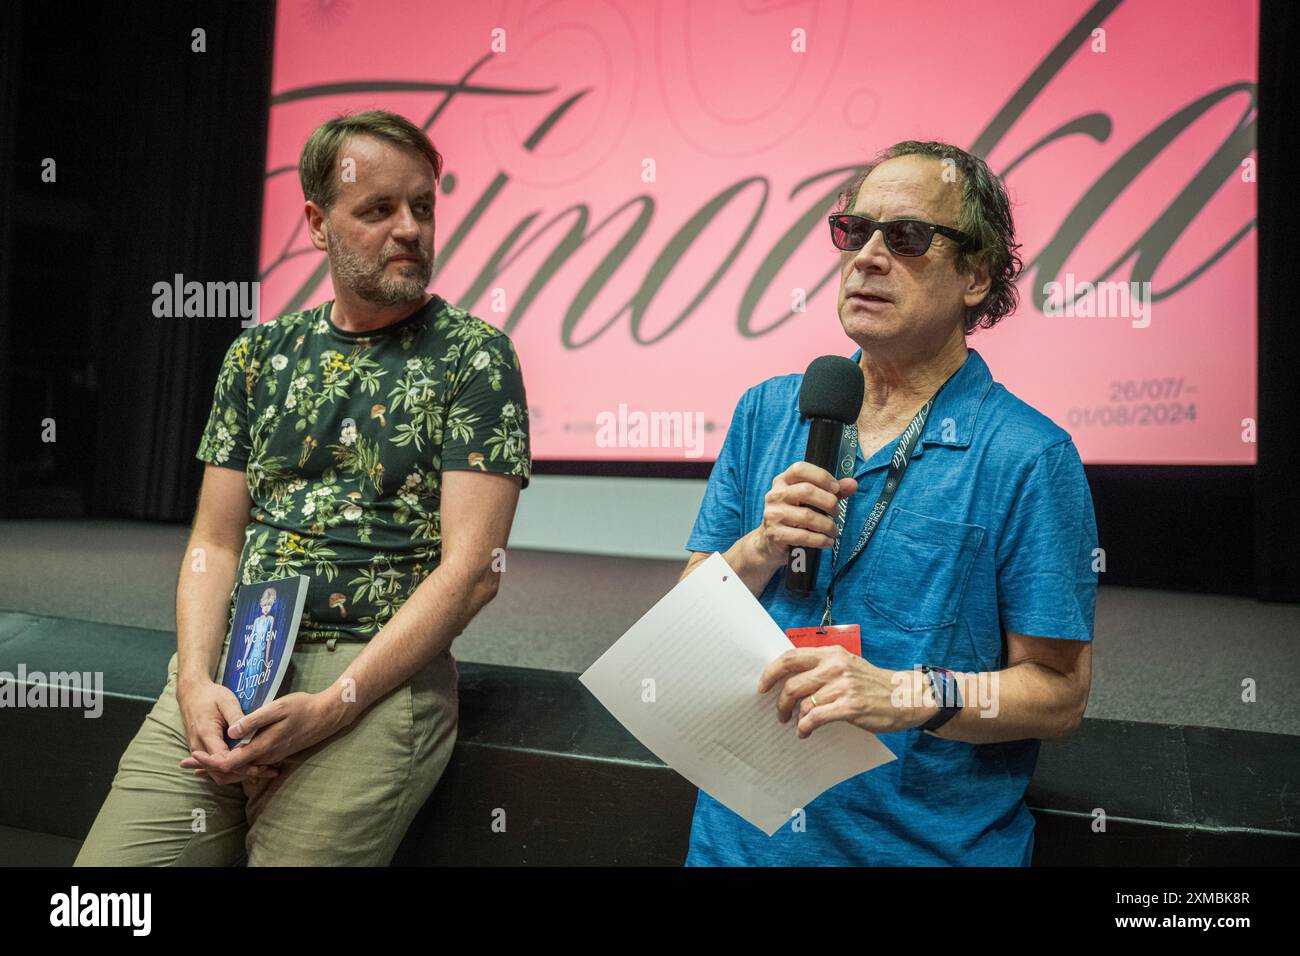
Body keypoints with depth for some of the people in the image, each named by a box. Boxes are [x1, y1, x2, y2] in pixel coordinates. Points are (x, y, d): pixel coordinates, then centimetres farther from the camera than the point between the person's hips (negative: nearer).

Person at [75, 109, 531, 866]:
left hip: (378, 673, -3)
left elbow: (472, 568, -10)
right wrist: (197, 679, -7)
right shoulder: (260, 352, 11)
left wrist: (331, 705, -16)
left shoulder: (475, 356, -2)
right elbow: (215, 543, 11)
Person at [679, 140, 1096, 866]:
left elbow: (1060, 693, -11)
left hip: (932, 840, -3)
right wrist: (762, 549, -16)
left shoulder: (1030, 458, -12)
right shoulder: (768, 411, 0)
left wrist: (911, 695, -25)